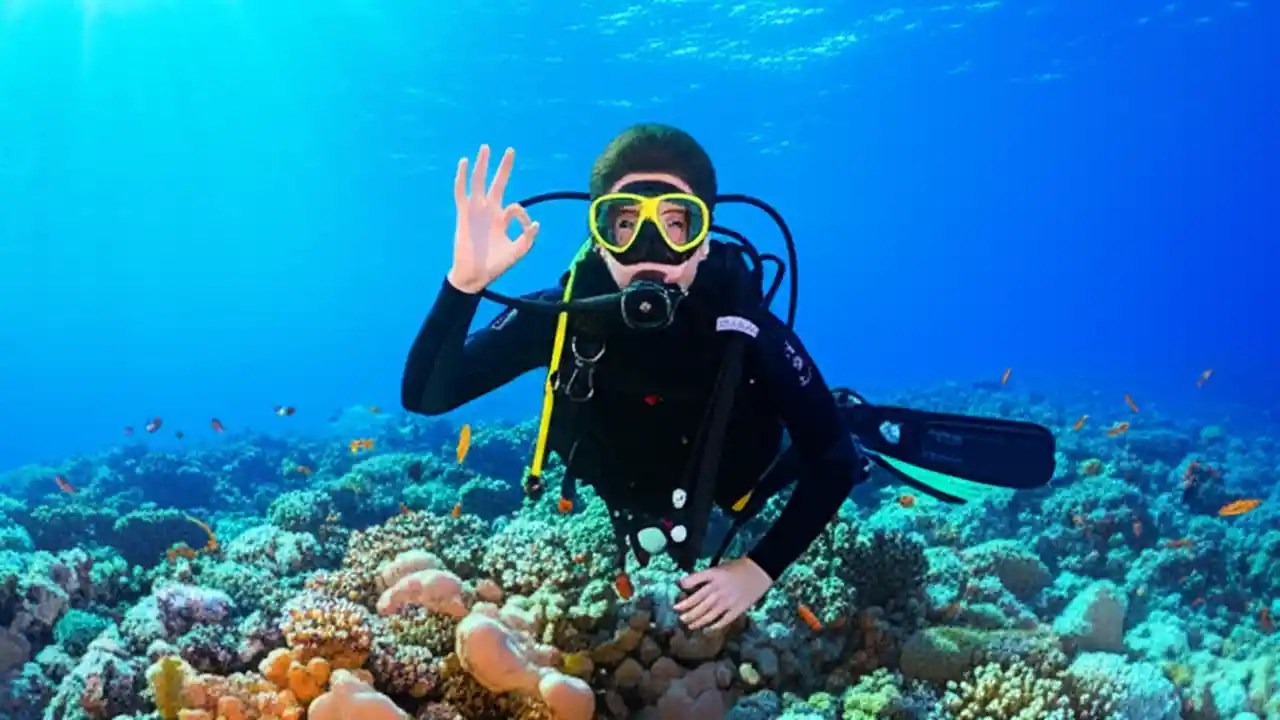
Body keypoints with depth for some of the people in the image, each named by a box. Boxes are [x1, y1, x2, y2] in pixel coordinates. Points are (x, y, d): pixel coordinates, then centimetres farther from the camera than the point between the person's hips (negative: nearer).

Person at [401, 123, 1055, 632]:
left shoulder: (745, 327, -38)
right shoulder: (562, 315, -33)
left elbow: (832, 459, -28)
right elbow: (425, 397, -38)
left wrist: (761, 568, -33)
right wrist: (464, 282, -53)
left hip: (728, 484, -2)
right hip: (624, 493, 3)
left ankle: (877, 433, 25)